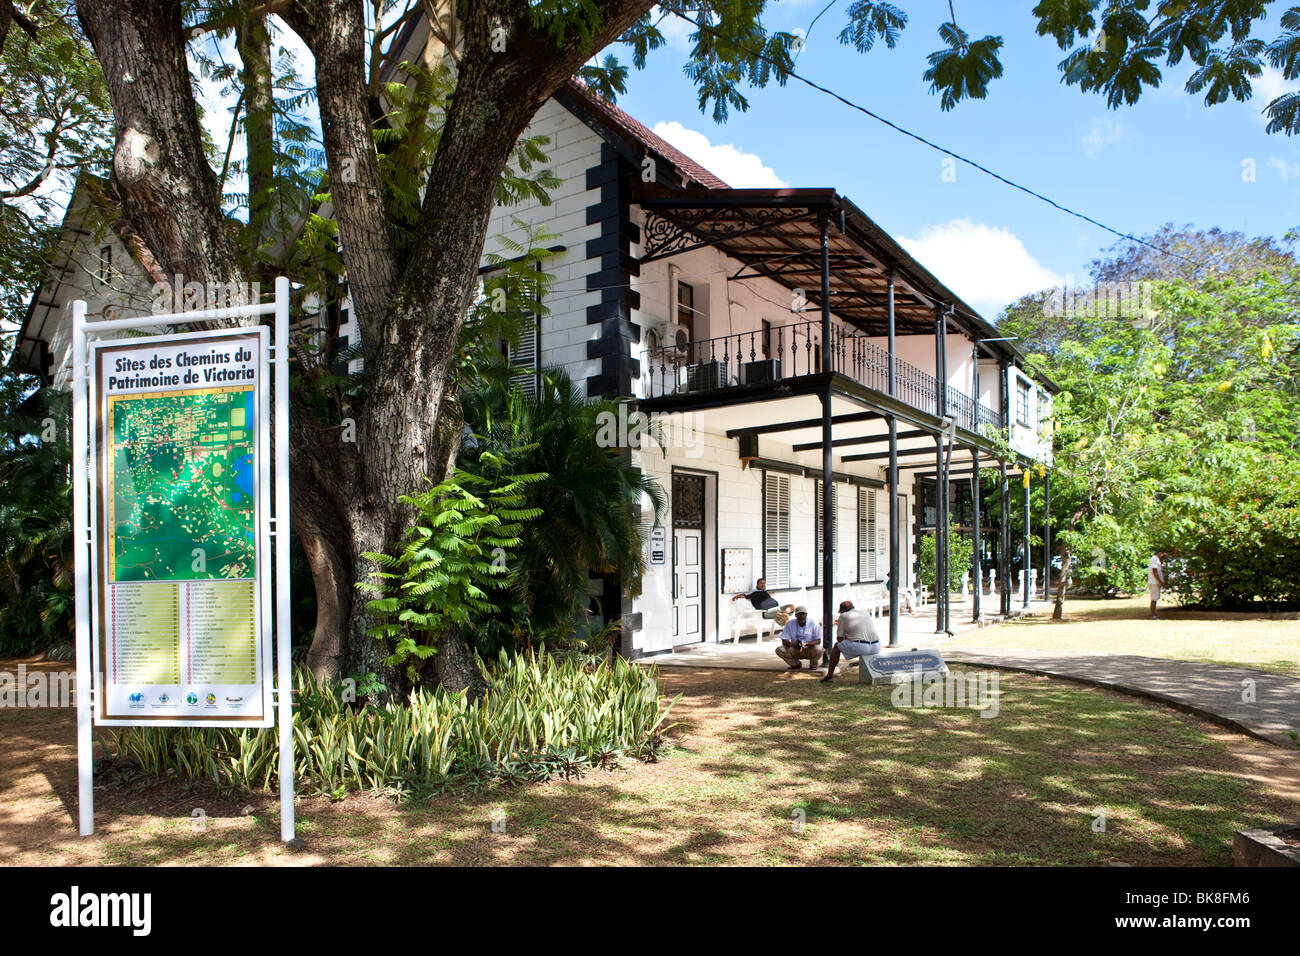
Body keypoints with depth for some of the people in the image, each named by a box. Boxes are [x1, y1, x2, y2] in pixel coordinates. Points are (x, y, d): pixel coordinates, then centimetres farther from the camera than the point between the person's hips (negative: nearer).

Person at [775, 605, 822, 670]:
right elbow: (784, 641, -9)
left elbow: (818, 641, -14)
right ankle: (796, 664, 4)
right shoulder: (790, 623, -8)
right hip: (795, 651, 2)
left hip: (809, 651, -1)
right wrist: (791, 643, -33)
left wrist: (806, 643, -33)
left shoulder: (813, 623, -12)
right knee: (779, 650, -23)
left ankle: (814, 664, 2)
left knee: (818, 649, -35)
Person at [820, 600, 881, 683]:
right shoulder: (867, 614, 25)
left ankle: (829, 675, 23)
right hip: (876, 647, 5)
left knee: (837, 646, 23)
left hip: (859, 647, -5)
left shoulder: (843, 616, 9)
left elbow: (839, 638, 9)